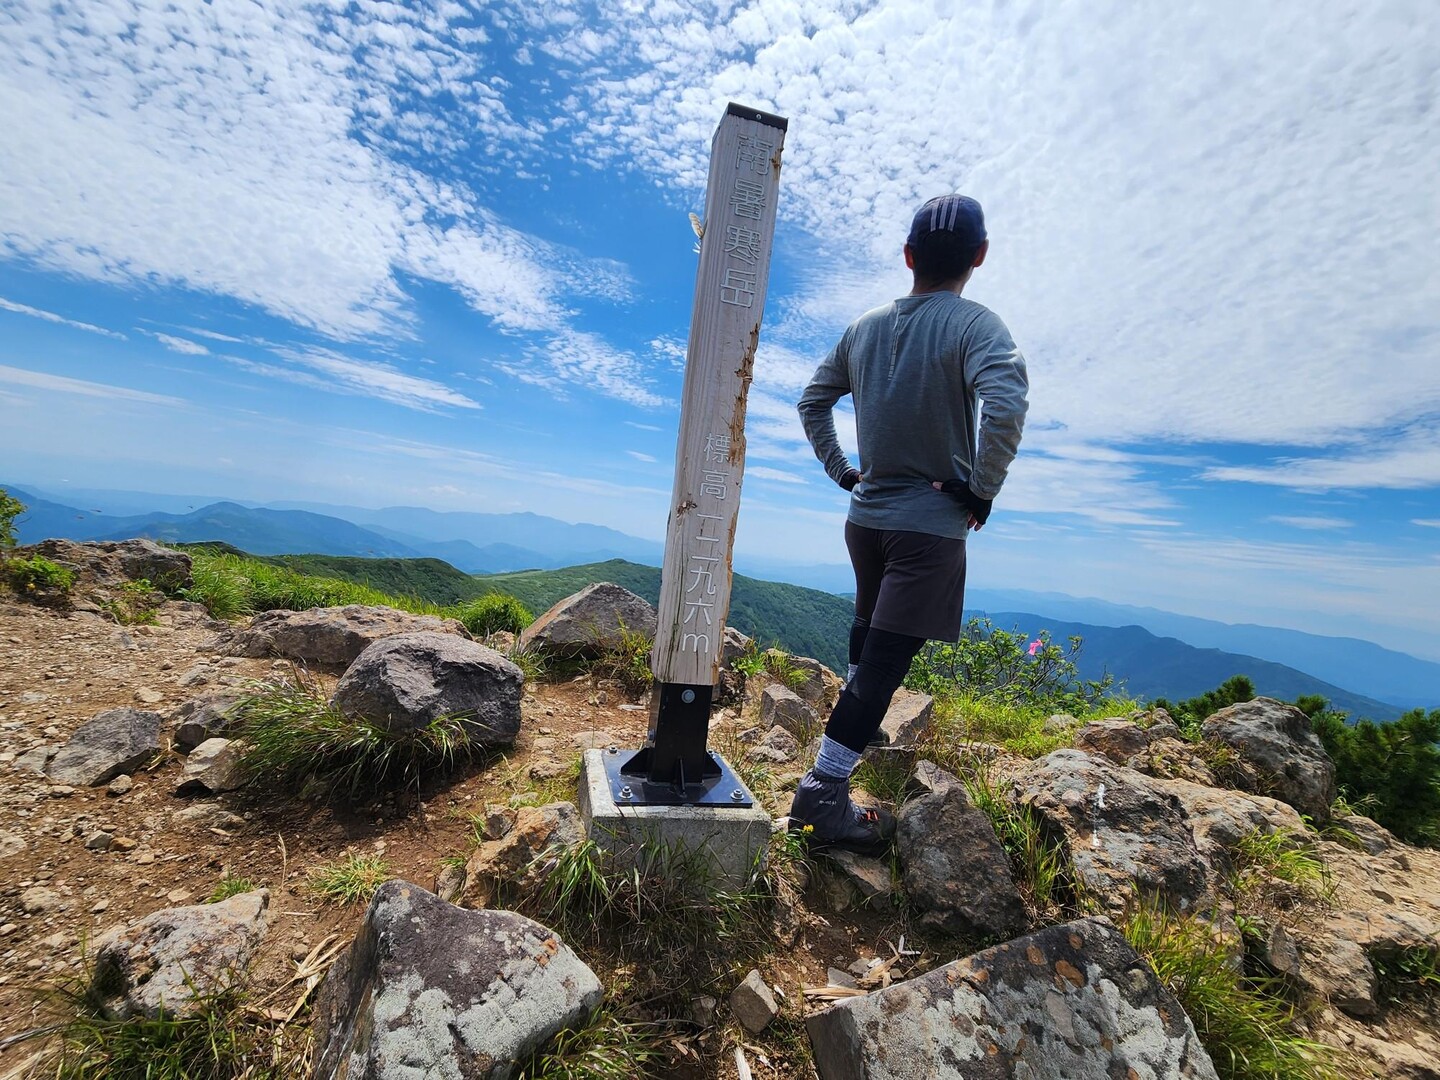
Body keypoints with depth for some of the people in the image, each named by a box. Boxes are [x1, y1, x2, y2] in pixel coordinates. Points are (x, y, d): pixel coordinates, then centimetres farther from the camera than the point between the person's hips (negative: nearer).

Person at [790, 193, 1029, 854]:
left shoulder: (865, 327, 9)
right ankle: (824, 793, -2)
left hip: (865, 515, 7)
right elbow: (1005, 404, -27)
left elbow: (812, 400, 17)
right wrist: (983, 489, -14)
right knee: (886, 659, -5)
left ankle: (857, 730, 43)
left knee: (870, 627, 27)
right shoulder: (974, 324, -9)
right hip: (931, 526, -6)